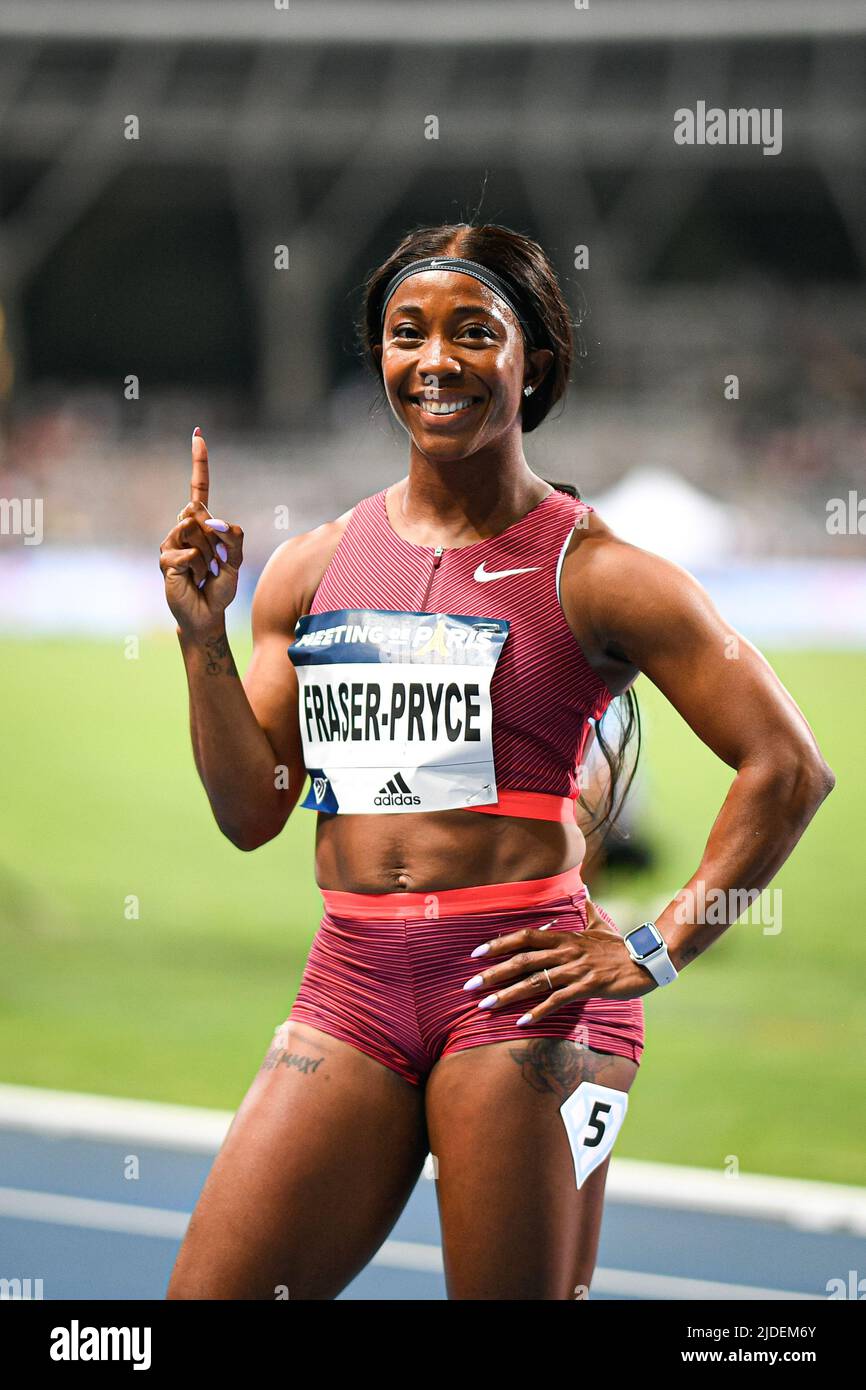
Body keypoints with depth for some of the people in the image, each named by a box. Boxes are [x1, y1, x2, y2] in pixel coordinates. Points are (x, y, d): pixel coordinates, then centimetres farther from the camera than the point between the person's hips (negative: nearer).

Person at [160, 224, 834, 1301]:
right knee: (208, 1297, -2)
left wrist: (654, 952, -7)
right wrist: (201, 636, 0)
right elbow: (251, 811, 11)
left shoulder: (593, 573, -3)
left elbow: (788, 767, -4)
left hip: (520, 987, -4)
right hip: (351, 982, 5)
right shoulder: (312, 569, 11)